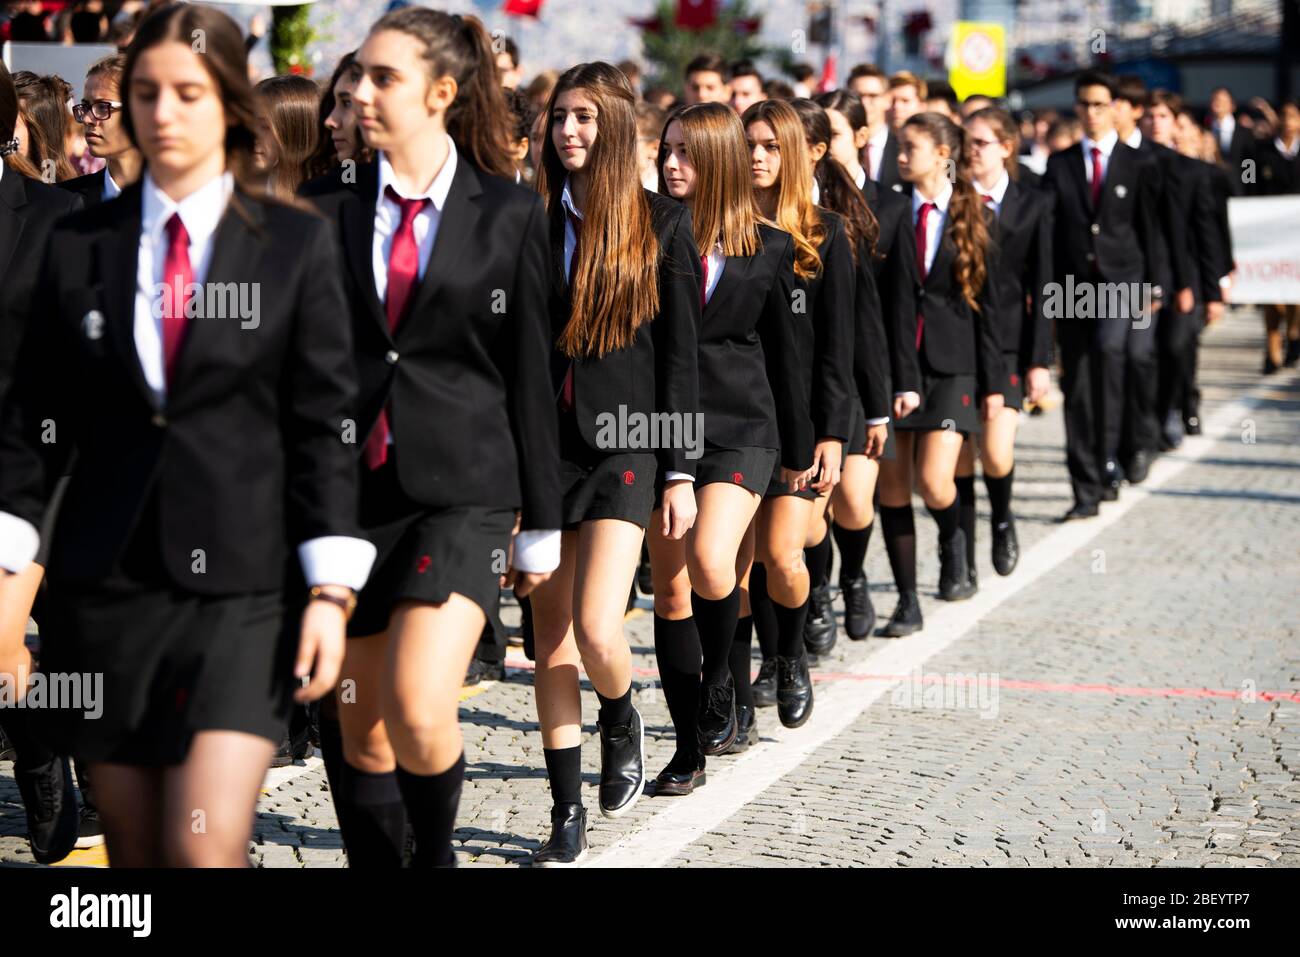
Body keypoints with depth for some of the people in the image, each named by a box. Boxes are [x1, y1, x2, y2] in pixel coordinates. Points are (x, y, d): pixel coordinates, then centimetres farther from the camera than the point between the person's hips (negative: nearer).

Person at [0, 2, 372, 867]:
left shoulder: (297, 246, 2)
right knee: (133, 851, 8)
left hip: (241, 591, -2)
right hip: (105, 586, 3)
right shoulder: (79, 246, 7)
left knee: (205, 850, -14)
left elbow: (325, 428, 0)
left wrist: (332, 592, -6)